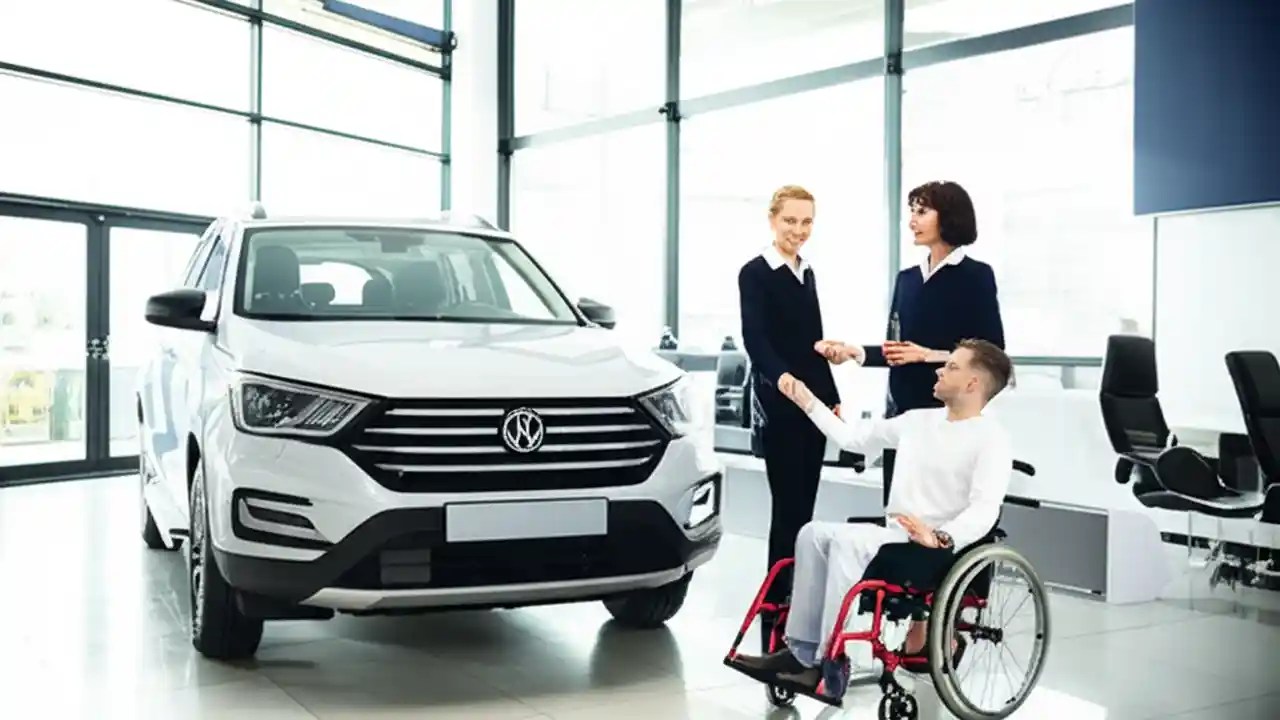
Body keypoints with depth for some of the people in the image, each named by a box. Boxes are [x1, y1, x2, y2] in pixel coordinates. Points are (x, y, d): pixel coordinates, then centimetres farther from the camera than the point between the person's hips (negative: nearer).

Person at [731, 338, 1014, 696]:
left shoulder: (991, 439, -8)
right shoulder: (919, 420, 16)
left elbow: (984, 511, -21)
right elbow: (852, 437, 23)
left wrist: (940, 537, -37)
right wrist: (808, 403, 24)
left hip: (938, 551, -8)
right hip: (893, 536, 8)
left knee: (847, 541, -30)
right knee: (814, 533, -15)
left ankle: (829, 663, -26)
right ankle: (801, 652, -18)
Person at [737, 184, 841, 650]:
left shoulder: (807, 274, 15)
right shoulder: (755, 273, -7)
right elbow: (754, 338, -20)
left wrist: (832, 398, 18)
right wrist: (780, 376, -38)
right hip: (778, 405, -7)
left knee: (803, 509, 8)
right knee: (788, 510, -9)